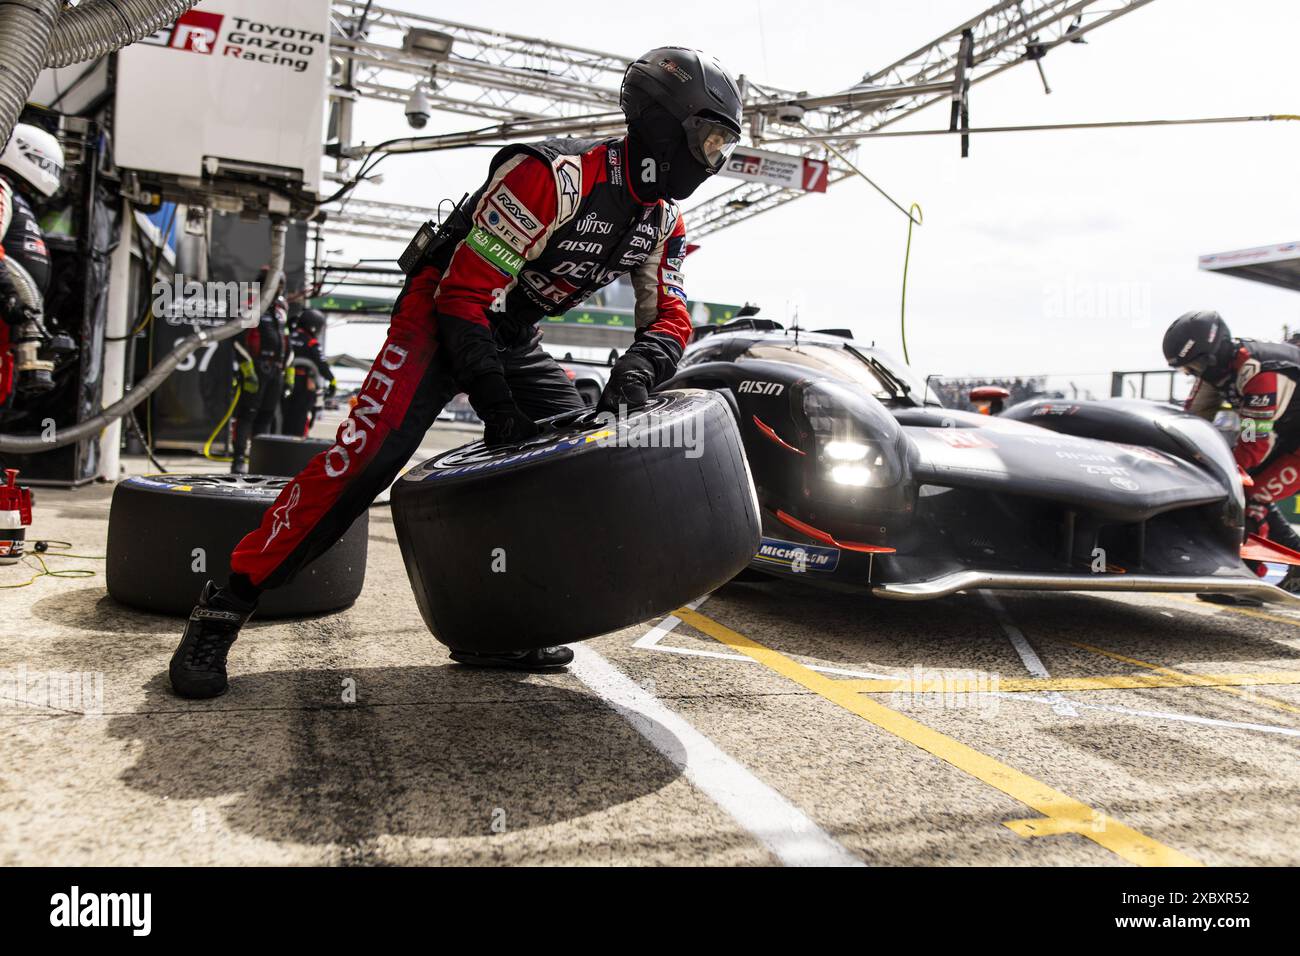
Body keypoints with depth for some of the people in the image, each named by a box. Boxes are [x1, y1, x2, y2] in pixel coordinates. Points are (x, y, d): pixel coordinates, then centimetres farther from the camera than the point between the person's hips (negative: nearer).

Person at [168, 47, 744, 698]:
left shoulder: (663, 222, 1)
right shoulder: (554, 176, -25)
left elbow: (670, 317, 3)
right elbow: (465, 293, -26)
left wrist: (639, 367, -22)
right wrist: (496, 404, -27)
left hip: (515, 338, 8)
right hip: (442, 310, -8)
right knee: (372, 451, -24)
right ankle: (225, 607, -11)